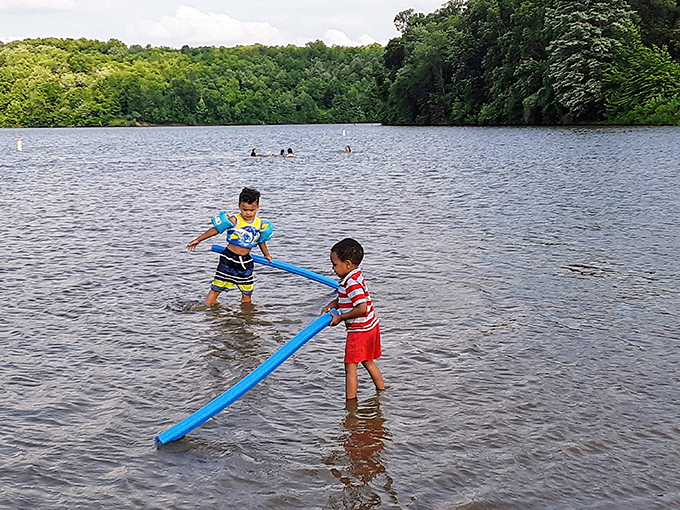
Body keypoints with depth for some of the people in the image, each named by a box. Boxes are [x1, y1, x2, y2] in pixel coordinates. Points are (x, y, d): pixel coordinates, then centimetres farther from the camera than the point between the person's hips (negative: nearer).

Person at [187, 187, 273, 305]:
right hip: (229, 259, -4)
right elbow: (215, 229, -4)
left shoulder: (260, 224, 2)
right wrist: (198, 240, -2)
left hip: (246, 262, 4)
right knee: (216, 288, -5)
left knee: (247, 293, 8)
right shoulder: (234, 220, -11)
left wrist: (267, 255, 32)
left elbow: (261, 240, 21)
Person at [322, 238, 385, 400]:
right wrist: (330, 306, 0)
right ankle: (382, 393, 34)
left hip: (359, 330, -10)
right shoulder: (355, 277, 7)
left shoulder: (352, 283, -24)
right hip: (370, 326, 10)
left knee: (350, 366, -3)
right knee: (368, 362, 23)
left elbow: (362, 308, -29)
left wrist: (340, 317, -20)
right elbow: (344, 298, 18)